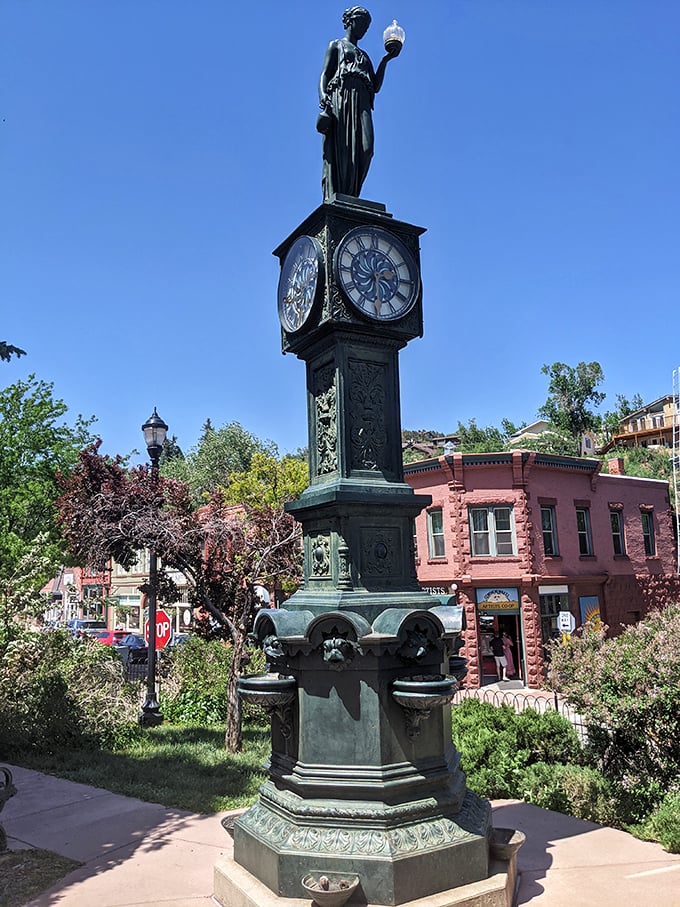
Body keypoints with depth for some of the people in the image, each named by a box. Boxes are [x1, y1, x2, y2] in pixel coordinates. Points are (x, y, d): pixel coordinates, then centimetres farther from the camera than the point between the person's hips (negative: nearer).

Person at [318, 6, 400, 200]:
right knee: (337, 150, -19)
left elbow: (376, 86, 25)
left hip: (362, 103, 4)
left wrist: (385, 59, 20)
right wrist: (323, 98, -14)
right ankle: (333, 198, -28)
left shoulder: (364, 55, 36)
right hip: (340, 97, -4)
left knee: (364, 149, -18)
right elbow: (324, 75, 6)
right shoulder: (336, 45, 23)